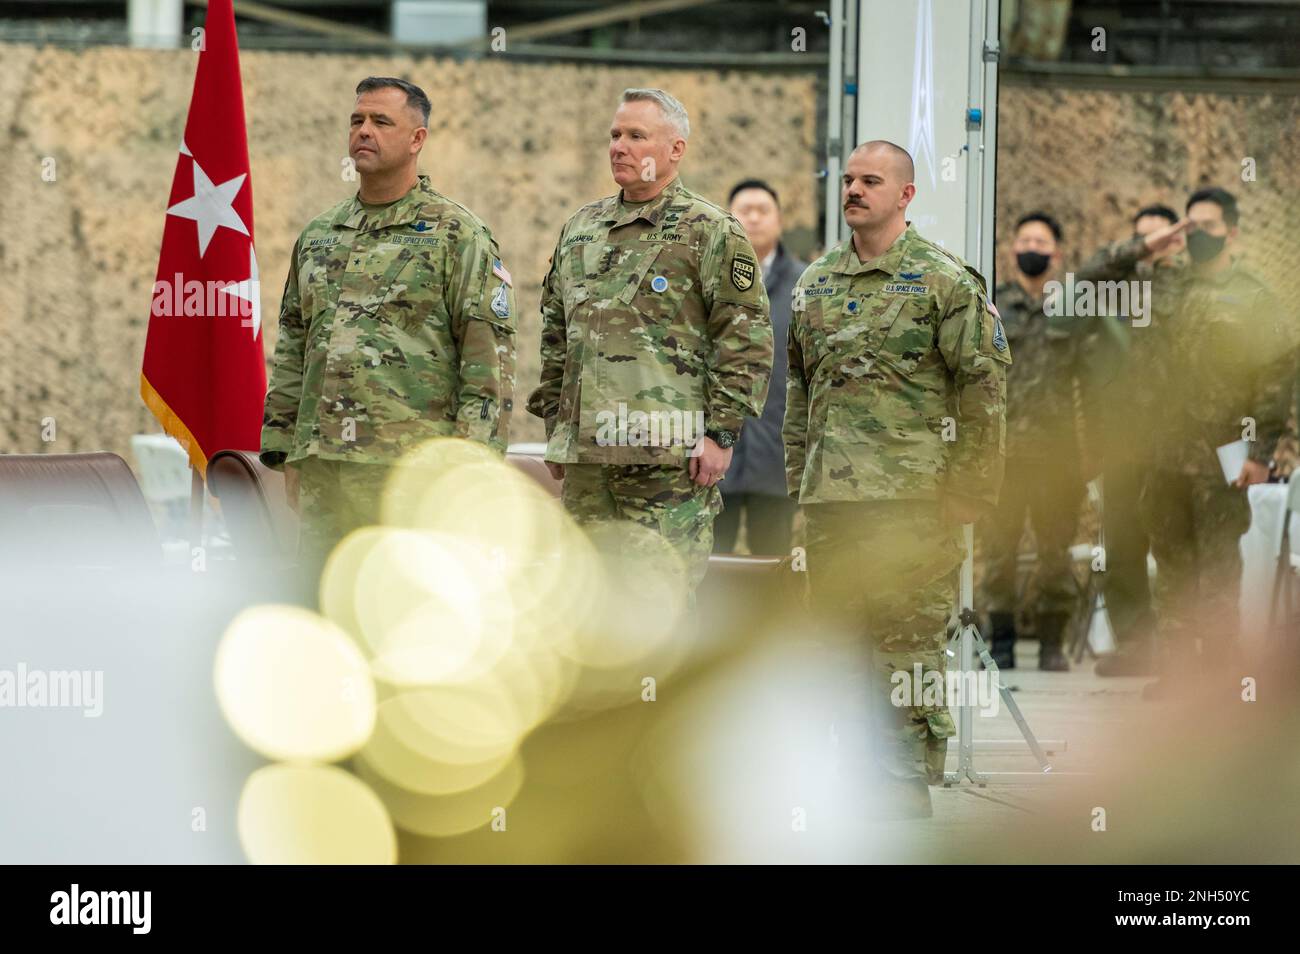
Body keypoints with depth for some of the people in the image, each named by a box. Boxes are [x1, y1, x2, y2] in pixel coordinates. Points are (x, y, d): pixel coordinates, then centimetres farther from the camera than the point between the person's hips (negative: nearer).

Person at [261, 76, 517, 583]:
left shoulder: (457, 234, -1)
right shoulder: (318, 236, 18)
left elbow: (490, 356, -6)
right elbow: (292, 350, 22)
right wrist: (285, 454, 16)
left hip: (408, 465, -6)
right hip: (321, 471, 6)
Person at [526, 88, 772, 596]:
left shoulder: (712, 232, -1)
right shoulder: (580, 228, 18)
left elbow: (747, 341, -6)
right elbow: (554, 336, 25)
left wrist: (721, 434, -12)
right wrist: (554, 425, 19)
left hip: (668, 457, -7)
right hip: (586, 454, 7)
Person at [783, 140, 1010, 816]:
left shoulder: (945, 280, -2)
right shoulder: (816, 284, 16)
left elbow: (983, 389, -5)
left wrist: (966, 492, -10)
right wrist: (798, 484, 16)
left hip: (912, 500, -6)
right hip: (831, 501, 6)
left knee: (909, 652, -7)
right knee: (842, 649, 8)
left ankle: (909, 796, -4)